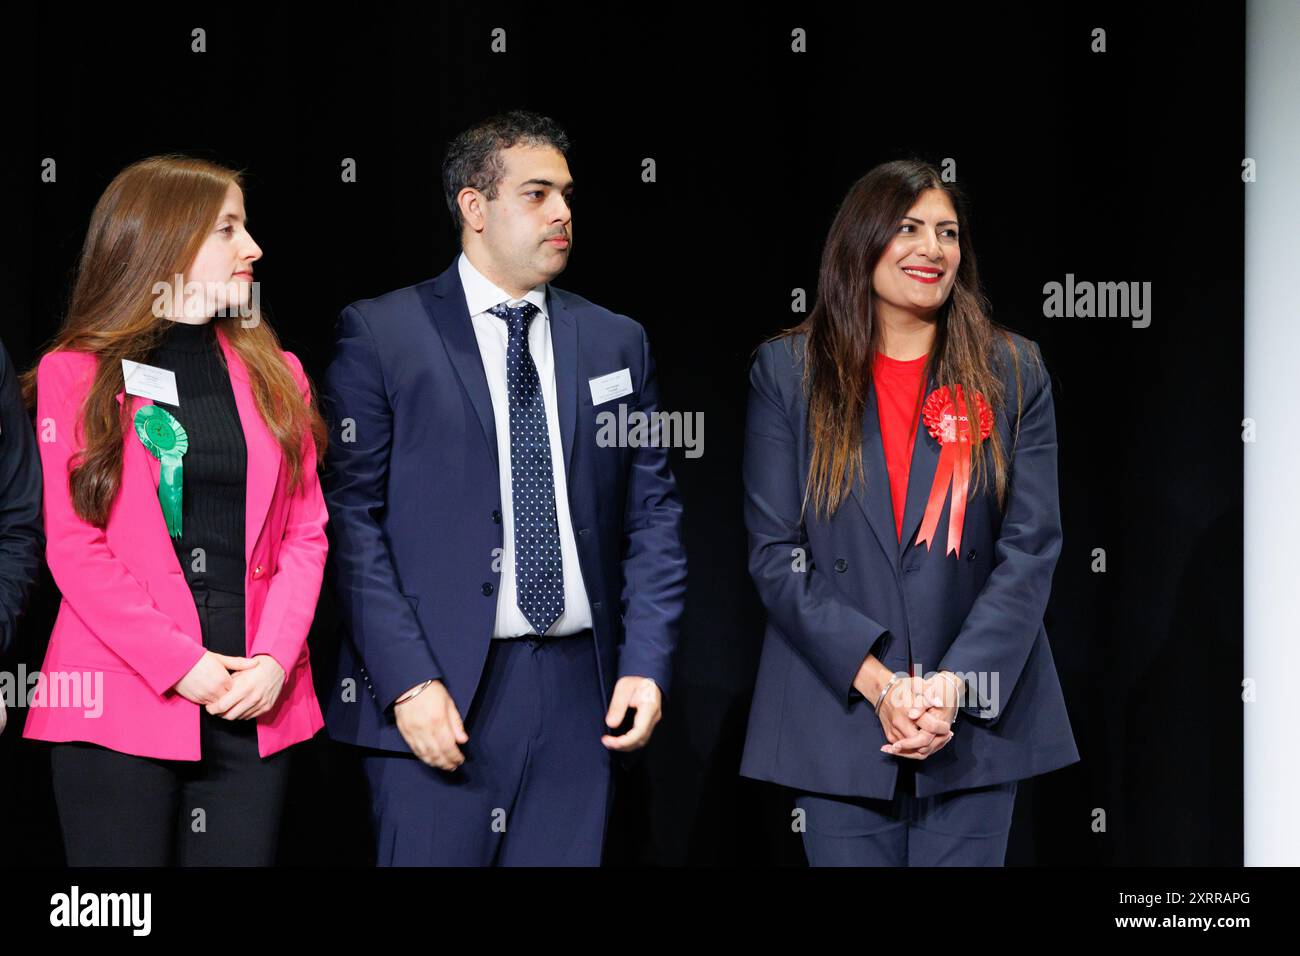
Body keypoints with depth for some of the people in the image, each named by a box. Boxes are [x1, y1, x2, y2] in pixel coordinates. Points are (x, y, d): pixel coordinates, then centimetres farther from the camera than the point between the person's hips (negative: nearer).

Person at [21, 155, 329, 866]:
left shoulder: (275, 376, 13)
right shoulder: (75, 374, 2)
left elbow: (305, 533, 9)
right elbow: (74, 548, -4)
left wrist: (275, 659, -7)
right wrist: (178, 663, -13)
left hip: (254, 700, 3)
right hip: (119, 697, -3)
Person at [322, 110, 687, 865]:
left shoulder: (616, 342, 14)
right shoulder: (381, 335, 1)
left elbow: (654, 514, 12)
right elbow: (353, 519, -5)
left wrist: (647, 664, 0)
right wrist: (409, 682, -13)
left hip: (580, 690, 4)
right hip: (440, 697, -3)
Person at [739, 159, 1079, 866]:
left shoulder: (1012, 373, 5)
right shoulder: (786, 371, 3)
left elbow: (1030, 549, -1)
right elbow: (774, 552, -2)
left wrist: (956, 684, -14)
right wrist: (877, 682, -13)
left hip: (975, 720, 1)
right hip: (837, 717, 0)